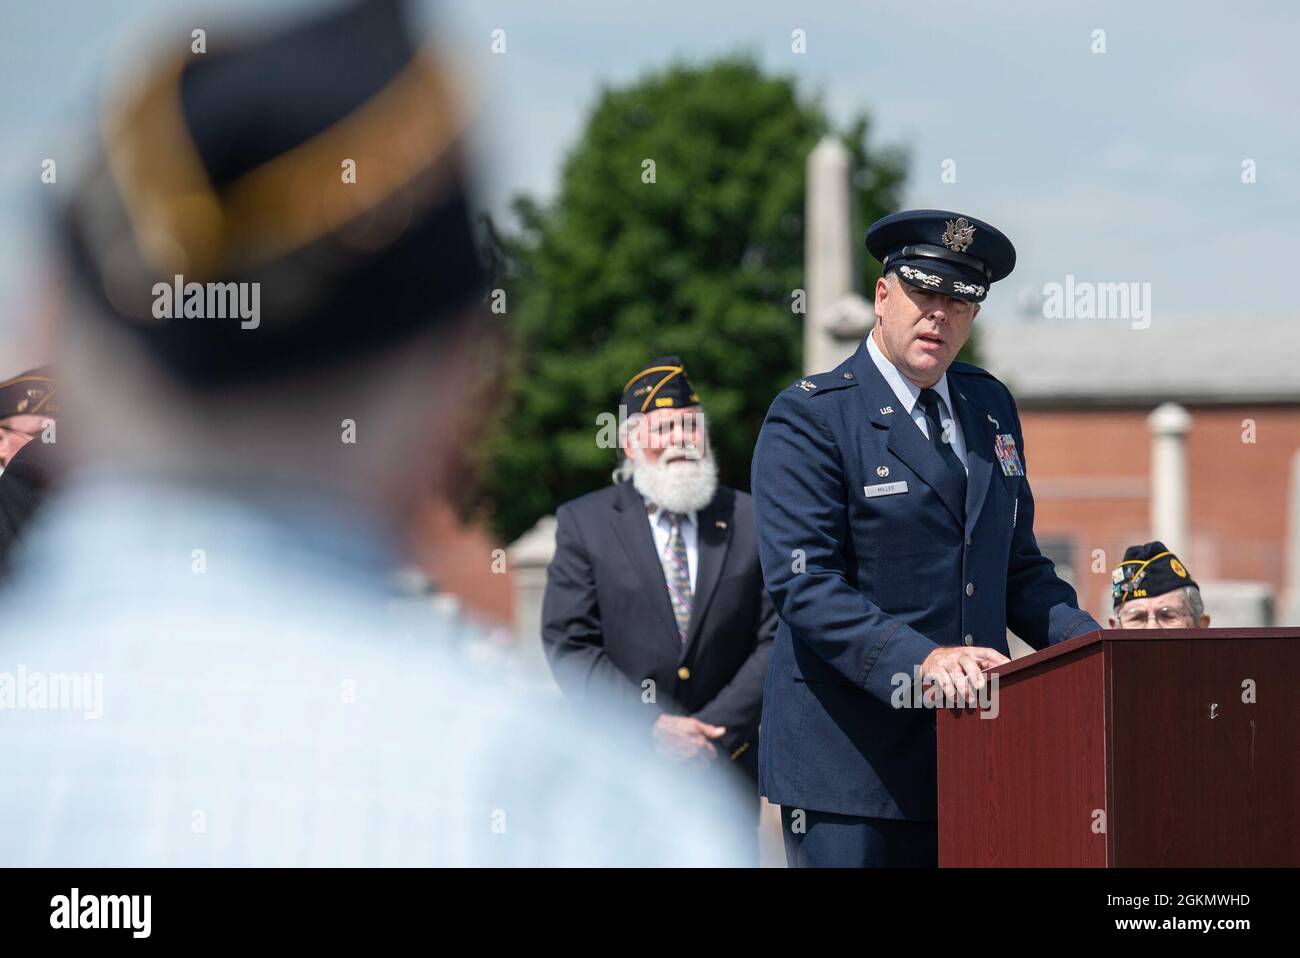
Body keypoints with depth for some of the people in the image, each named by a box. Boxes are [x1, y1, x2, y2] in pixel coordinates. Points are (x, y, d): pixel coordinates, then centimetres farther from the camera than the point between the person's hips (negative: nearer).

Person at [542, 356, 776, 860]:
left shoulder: (749, 521, 6)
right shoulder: (584, 522, 3)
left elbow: (774, 639, 1)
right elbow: (569, 645, -4)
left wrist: (716, 728, -11)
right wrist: (653, 725, -13)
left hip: (725, 763, 1)